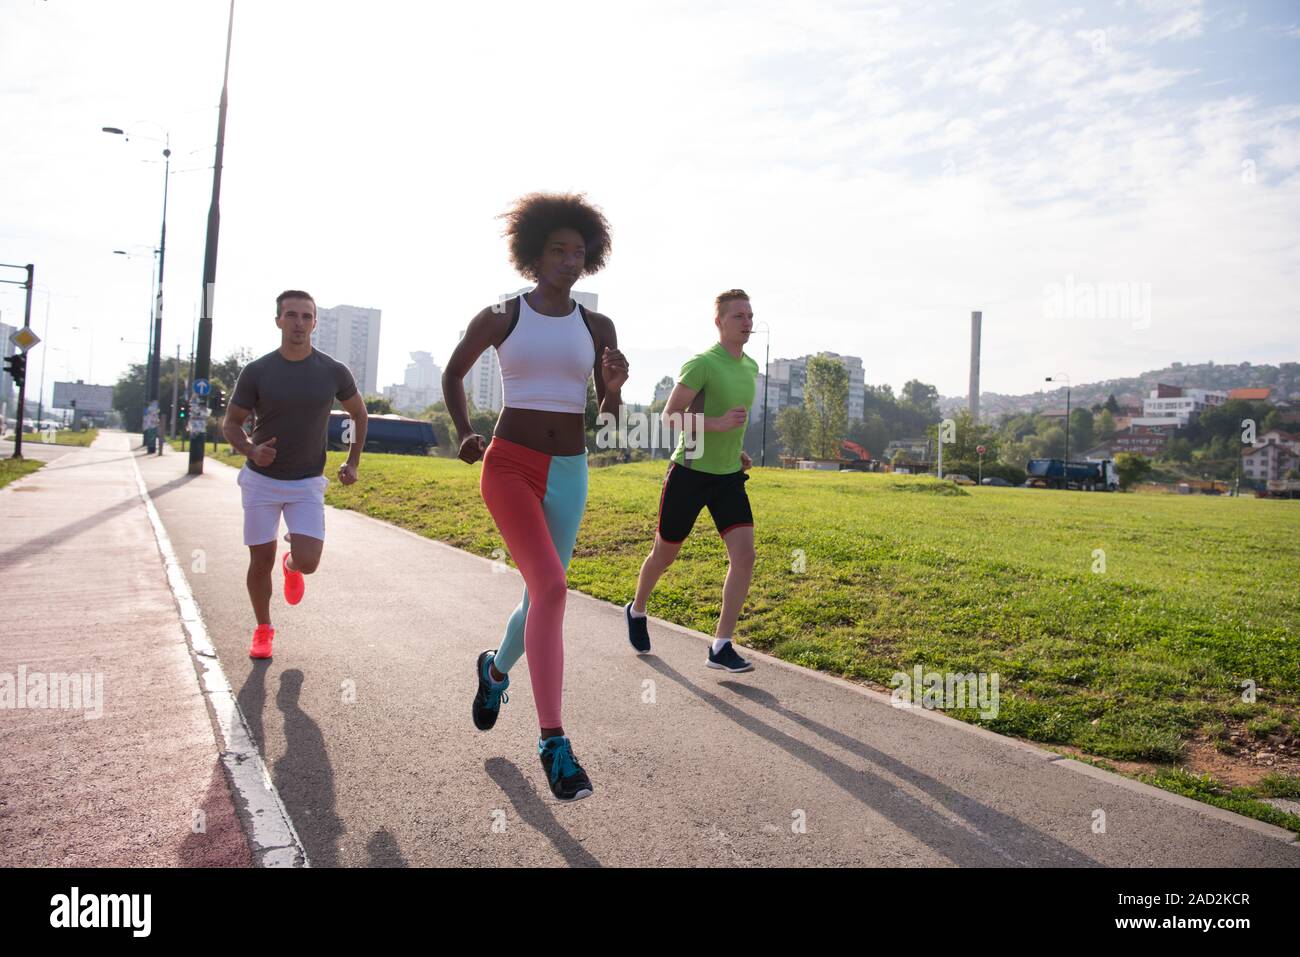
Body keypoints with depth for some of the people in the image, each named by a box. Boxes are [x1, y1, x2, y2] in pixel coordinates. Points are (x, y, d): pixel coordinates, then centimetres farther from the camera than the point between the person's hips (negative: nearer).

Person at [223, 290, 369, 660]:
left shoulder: (333, 372, -6)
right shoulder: (256, 372, -9)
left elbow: (359, 413, 11)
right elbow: (230, 424, 0)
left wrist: (352, 462, 3)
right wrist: (251, 451, -22)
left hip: (307, 483, 0)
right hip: (261, 480, 0)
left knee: (308, 562, -13)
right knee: (261, 561, 5)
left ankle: (291, 565, 26)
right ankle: (263, 630, 28)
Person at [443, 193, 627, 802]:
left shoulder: (597, 328, 6)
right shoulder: (499, 318, 1)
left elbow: (608, 415, 9)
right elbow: (453, 372, 16)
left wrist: (614, 386, -13)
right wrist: (464, 435, 5)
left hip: (568, 474, 4)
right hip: (509, 465, -4)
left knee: (541, 597, 11)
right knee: (551, 587, -23)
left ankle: (496, 670, 46)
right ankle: (553, 742, -14)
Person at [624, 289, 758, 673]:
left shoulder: (751, 367, 9)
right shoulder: (701, 364, -15)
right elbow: (669, 417, -16)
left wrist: (736, 451, 15)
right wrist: (718, 424, -27)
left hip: (728, 476, 6)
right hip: (689, 472, -5)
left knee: (744, 554, -11)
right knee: (664, 555, 10)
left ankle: (721, 647, -4)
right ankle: (637, 611, 40)